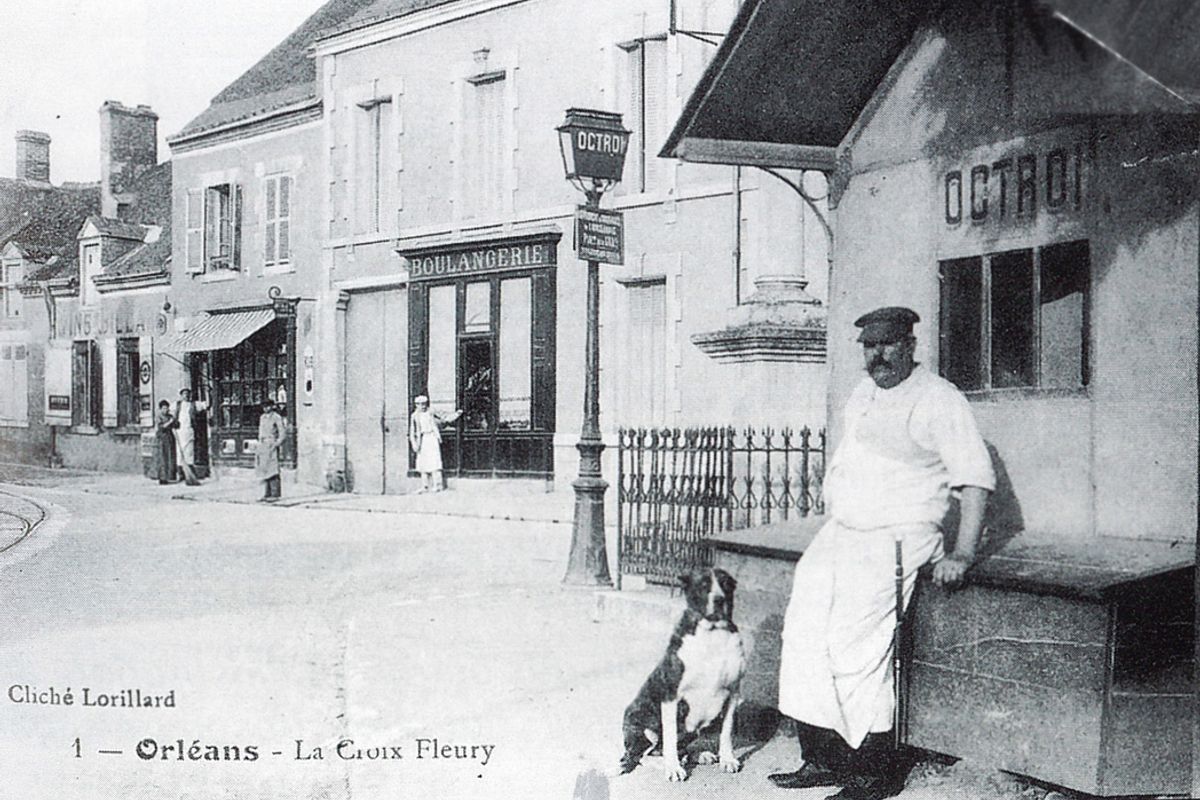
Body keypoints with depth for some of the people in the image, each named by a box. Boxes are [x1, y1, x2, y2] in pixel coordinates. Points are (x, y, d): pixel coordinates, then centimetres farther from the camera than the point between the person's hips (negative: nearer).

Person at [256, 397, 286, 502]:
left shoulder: (277, 417, -5)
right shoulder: (262, 417, 17)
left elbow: (282, 432, -8)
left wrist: (277, 444, -15)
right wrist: (260, 444, 18)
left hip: (272, 445, -8)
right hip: (262, 445, 8)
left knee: (272, 470, -12)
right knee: (263, 470, 7)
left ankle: (275, 494, -13)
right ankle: (267, 494, 12)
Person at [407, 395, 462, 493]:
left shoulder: (431, 413, 7)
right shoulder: (415, 416, 7)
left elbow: (445, 419, 15)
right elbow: (412, 432, 7)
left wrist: (457, 414, 6)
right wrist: (414, 444, -3)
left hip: (432, 438, -2)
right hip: (422, 440, 2)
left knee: (434, 462, -10)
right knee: (423, 462, 4)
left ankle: (437, 485, -9)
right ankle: (424, 486, 11)